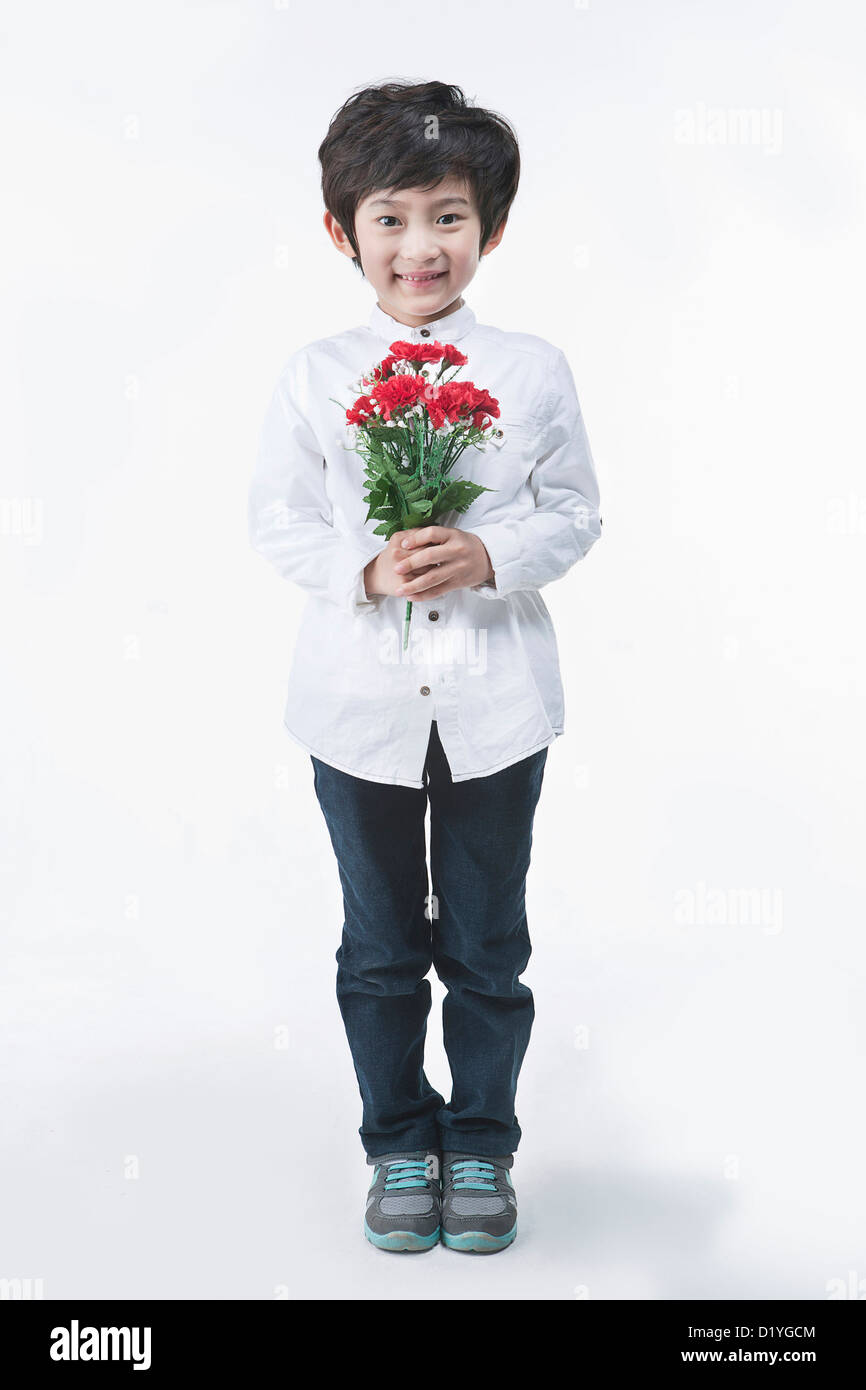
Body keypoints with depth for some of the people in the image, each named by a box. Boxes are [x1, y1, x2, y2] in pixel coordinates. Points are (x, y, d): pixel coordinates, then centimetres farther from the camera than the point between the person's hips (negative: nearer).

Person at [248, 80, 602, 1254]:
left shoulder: (534, 369, -1)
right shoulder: (314, 377, -1)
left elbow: (577, 513, 1)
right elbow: (277, 523, 0)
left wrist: (488, 557, -17)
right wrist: (366, 570, -19)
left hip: (497, 701, 0)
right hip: (360, 700, 1)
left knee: (487, 943, 12)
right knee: (380, 945, 13)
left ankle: (481, 1142, 32)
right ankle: (400, 1141, 33)